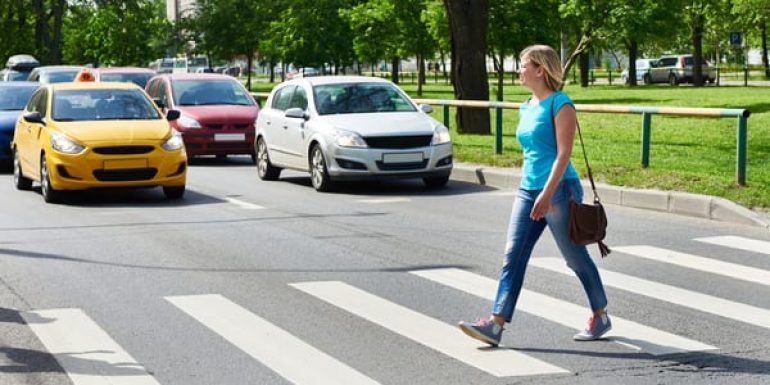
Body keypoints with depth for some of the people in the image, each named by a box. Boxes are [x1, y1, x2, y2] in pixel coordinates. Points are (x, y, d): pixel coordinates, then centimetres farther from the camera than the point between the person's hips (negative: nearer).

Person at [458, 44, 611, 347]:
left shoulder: (559, 104, -11)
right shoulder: (526, 107, 13)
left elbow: (563, 153, -17)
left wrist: (547, 194, -24)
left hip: (559, 190, -8)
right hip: (528, 191, 8)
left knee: (576, 259, 5)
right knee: (513, 256, -3)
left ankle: (601, 317, 23)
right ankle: (496, 324, -8)